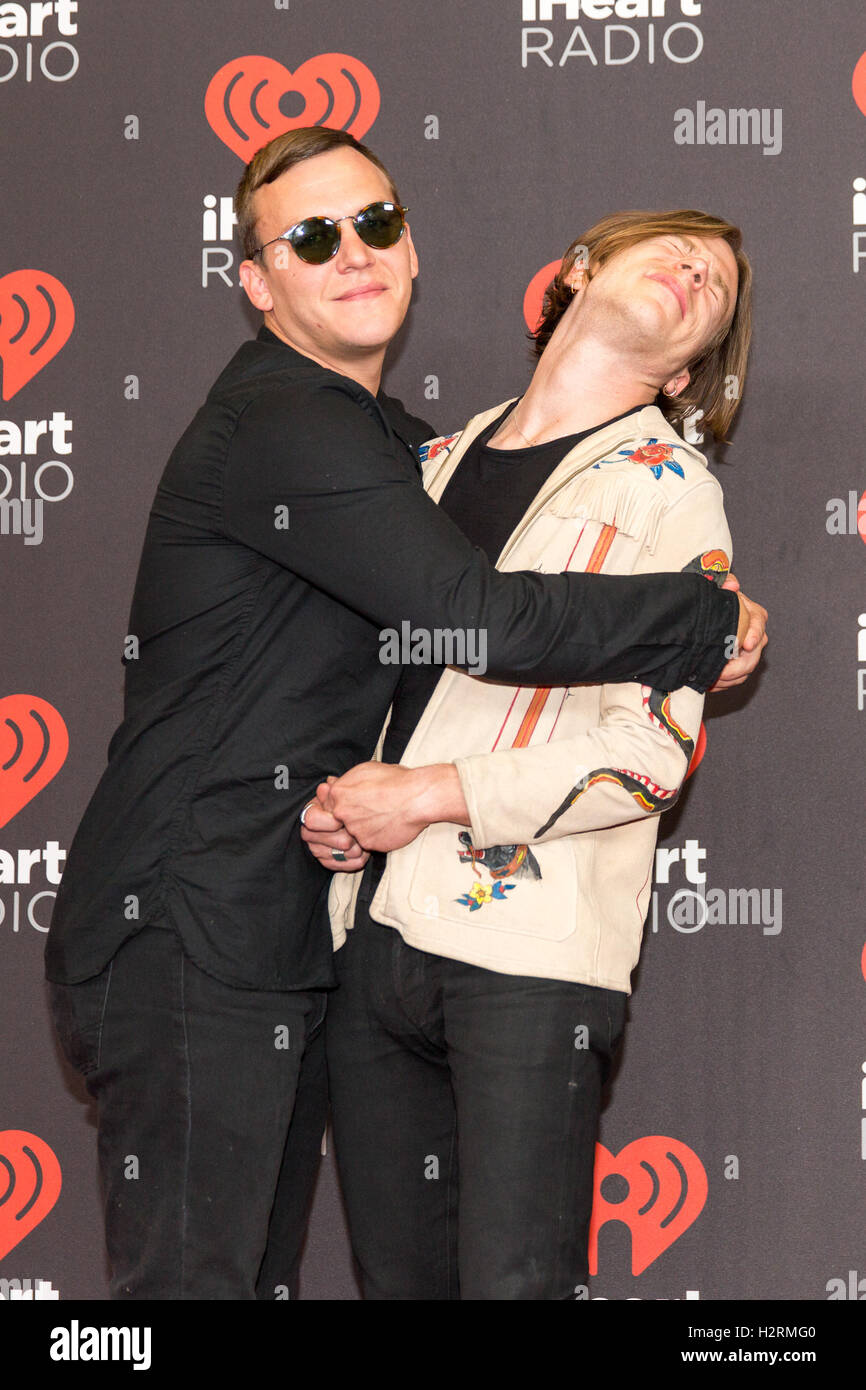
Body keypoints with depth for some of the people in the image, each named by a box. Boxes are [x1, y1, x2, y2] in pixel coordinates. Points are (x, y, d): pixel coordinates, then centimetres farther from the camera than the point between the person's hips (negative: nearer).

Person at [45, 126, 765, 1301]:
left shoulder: (385, 437, 18)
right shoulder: (279, 425, -15)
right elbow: (482, 618, -23)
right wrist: (715, 625, -12)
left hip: (284, 937, 10)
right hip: (182, 939, -10)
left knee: (262, 1269, 12)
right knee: (194, 1276, -8)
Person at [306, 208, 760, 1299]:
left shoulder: (667, 490, 1)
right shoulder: (443, 460, 17)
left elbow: (655, 750, -8)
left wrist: (434, 794, -11)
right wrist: (331, 805, 5)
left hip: (530, 945, -5)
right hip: (373, 937, 5)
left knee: (512, 1280, -9)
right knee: (398, 1275, 10)